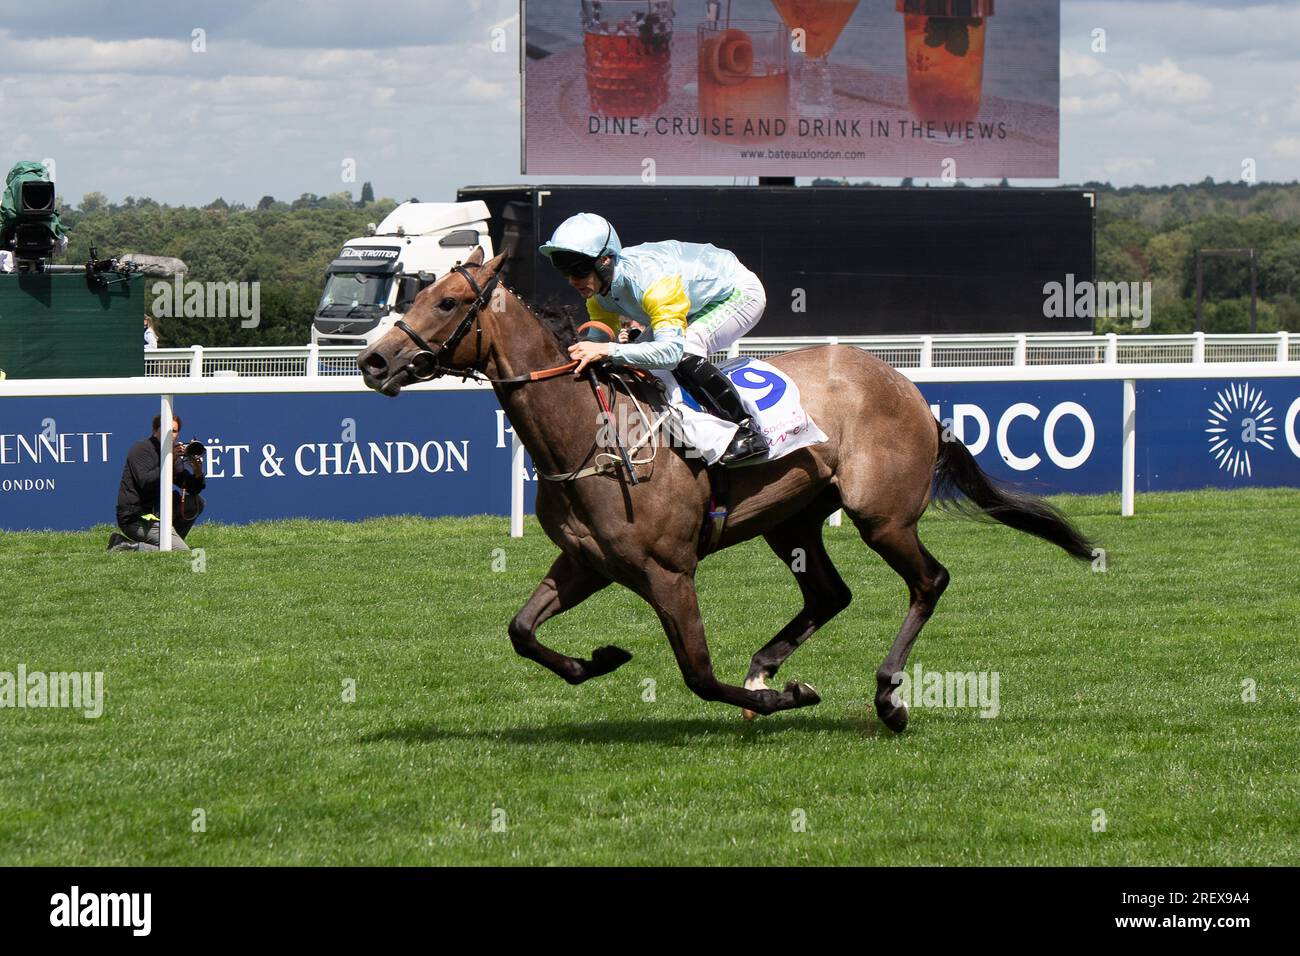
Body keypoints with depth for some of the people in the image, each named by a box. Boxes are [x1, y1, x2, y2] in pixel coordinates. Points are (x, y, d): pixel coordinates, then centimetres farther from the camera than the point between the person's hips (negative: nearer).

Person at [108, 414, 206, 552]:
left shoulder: (171, 454, 16)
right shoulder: (142, 449, -8)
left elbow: (193, 489, 11)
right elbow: (146, 483, -24)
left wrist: (197, 472, -10)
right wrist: (169, 462, -27)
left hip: (156, 512, 9)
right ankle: (126, 547, -13)